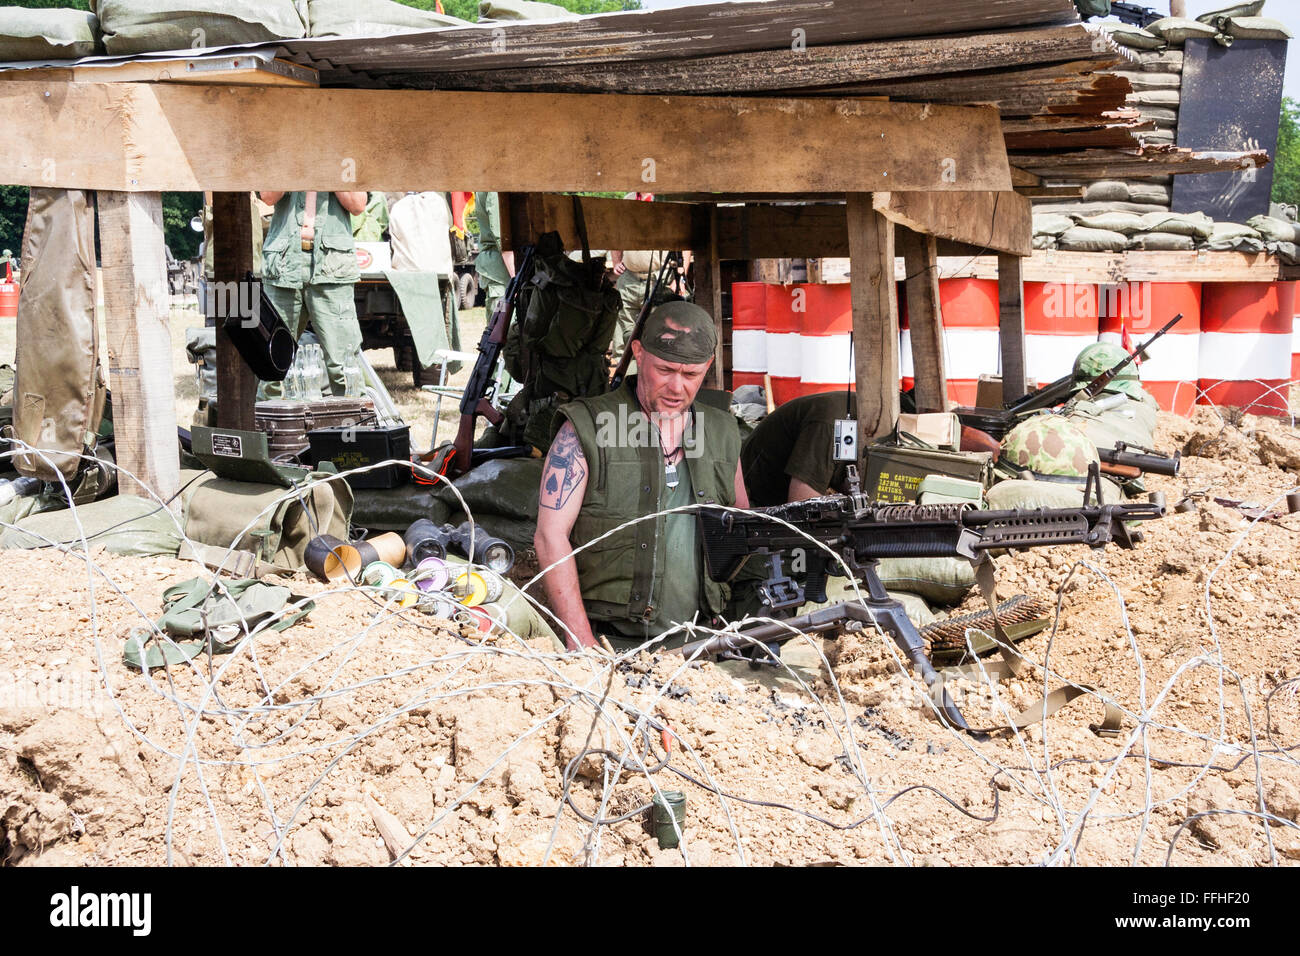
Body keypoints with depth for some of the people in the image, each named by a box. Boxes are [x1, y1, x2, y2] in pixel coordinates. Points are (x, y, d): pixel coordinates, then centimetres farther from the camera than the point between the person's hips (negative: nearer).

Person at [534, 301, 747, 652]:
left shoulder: (723, 433, 14)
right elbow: (551, 537, -4)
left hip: (696, 642, 4)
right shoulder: (585, 429, 0)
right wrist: (581, 644, -11)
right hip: (611, 641, -4)